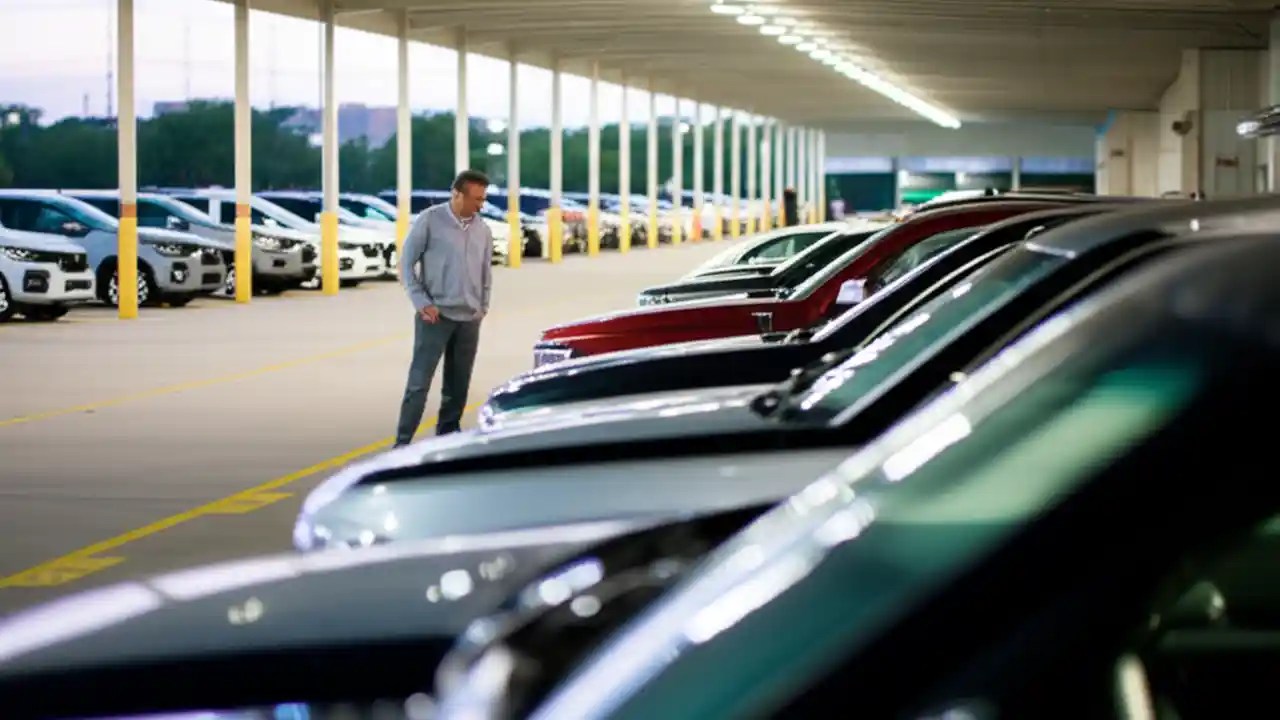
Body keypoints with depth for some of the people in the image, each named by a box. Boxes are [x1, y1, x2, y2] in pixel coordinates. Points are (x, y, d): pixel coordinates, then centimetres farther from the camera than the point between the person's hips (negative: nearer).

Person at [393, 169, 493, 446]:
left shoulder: (482, 229, 6)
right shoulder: (430, 220, -8)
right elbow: (407, 263, -4)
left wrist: (483, 305, 11)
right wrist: (422, 303, -10)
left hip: (469, 319, 5)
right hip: (436, 315, -5)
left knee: (458, 384, 9)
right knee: (419, 381, -6)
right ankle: (402, 442, -5)